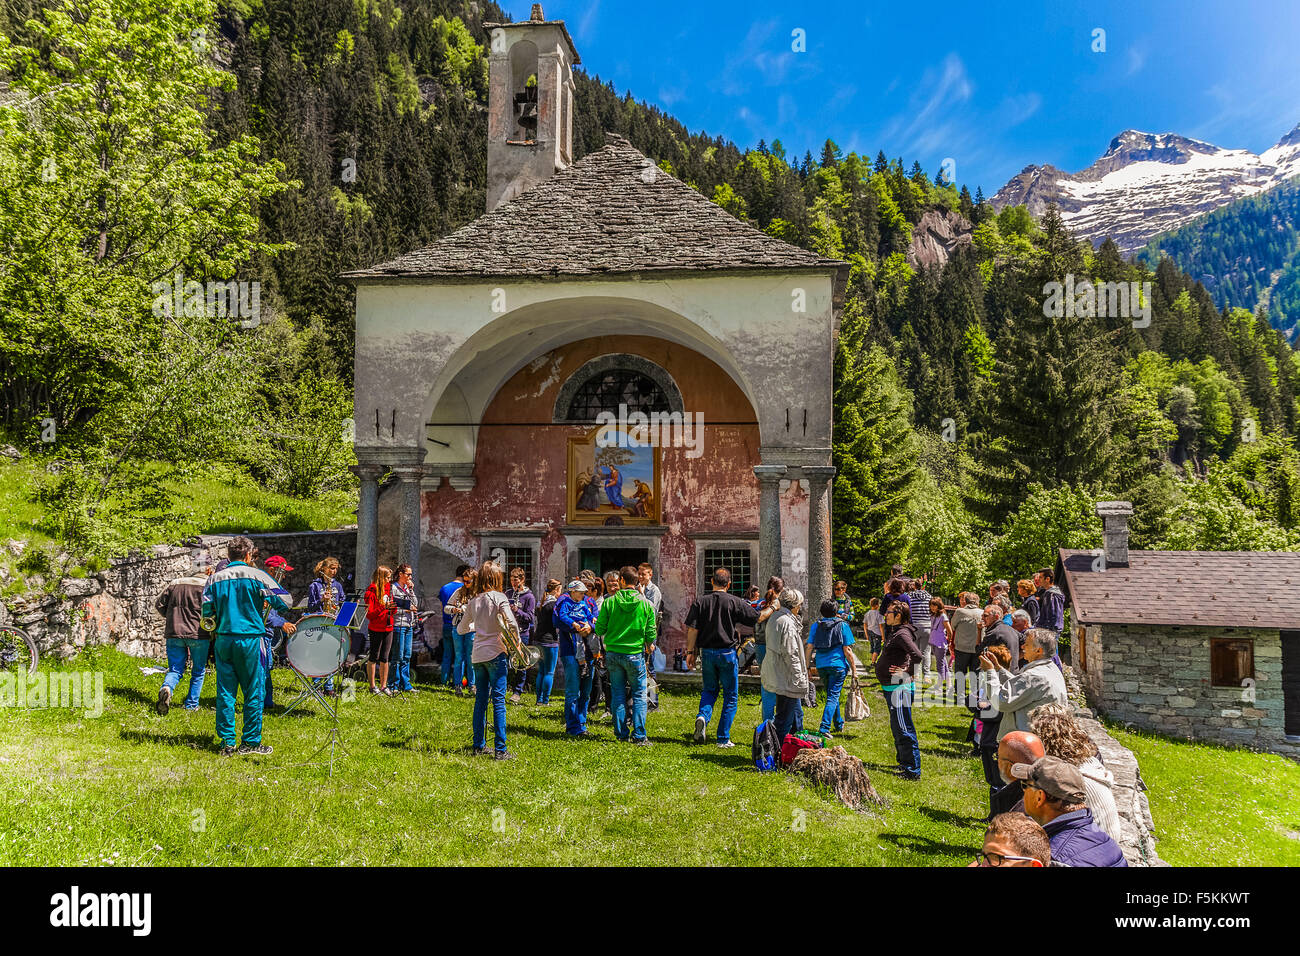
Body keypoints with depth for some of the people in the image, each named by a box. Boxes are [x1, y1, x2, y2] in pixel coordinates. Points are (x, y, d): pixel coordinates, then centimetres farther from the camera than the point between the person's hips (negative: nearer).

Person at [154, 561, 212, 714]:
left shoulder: (175, 584, 12)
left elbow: (159, 605, 14)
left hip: (174, 633, 3)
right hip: (198, 634, -3)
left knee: (175, 670, 8)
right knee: (198, 671, 12)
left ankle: (166, 688, -23)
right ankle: (191, 705, 13)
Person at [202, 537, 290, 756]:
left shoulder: (215, 578, 5)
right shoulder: (256, 576, -5)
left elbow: (207, 611, 4)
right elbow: (283, 601, -9)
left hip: (224, 639, 4)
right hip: (250, 638, -4)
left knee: (225, 691, 9)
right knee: (253, 692, 5)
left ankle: (227, 742, 11)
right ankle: (250, 742, 9)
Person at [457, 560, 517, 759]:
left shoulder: (473, 600, 7)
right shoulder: (498, 597, -9)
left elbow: (461, 629, 17)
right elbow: (512, 625, -18)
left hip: (478, 655, 5)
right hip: (496, 653, -5)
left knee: (480, 700, 13)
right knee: (498, 700, -3)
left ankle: (479, 745, 19)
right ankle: (500, 750, -4)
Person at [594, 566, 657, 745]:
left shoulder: (609, 602, -5)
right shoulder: (645, 604, -5)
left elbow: (599, 630, -3)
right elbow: (651, 633, -1)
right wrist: (649, 645, 20)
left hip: (613, 654, 1)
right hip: (635, 654, -1)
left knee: (618, 694, 12)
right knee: (639, 694, 7)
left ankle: (621, 733, 17)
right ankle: (639, 735, 3)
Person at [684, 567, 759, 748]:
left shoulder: (700, 602, 0)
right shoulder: (734, 602, -7)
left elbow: (692, 629, -4)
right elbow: (757, 618, -1)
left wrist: (690, 652, 3)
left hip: (707, 652, 3)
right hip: (727, 653, -3)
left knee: (709, 690, 21)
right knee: (731, 696, 9)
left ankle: (703, 716, -8)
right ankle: (723, 738, 8)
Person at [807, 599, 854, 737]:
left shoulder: (816, 626, 5)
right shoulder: (843, 625, -2)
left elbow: (809, 647, 1)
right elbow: (847, 650, -4)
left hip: (821, 665, 4)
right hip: (838, 664, -4)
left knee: (832, 695, 21)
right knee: (833, 696, -4)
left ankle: (839, 724, 34)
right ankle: (824, 728, -16)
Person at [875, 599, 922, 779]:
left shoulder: (902, 634, -16)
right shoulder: (895, 632, 14)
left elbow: (917, 656, -27)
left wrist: (907, 672, -16)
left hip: (898, 688, -11)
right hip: (891, 687, 11)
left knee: (903, 729, -6)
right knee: (897, 728, 19)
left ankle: (913, 770, -1)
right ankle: (904, 763, 30)